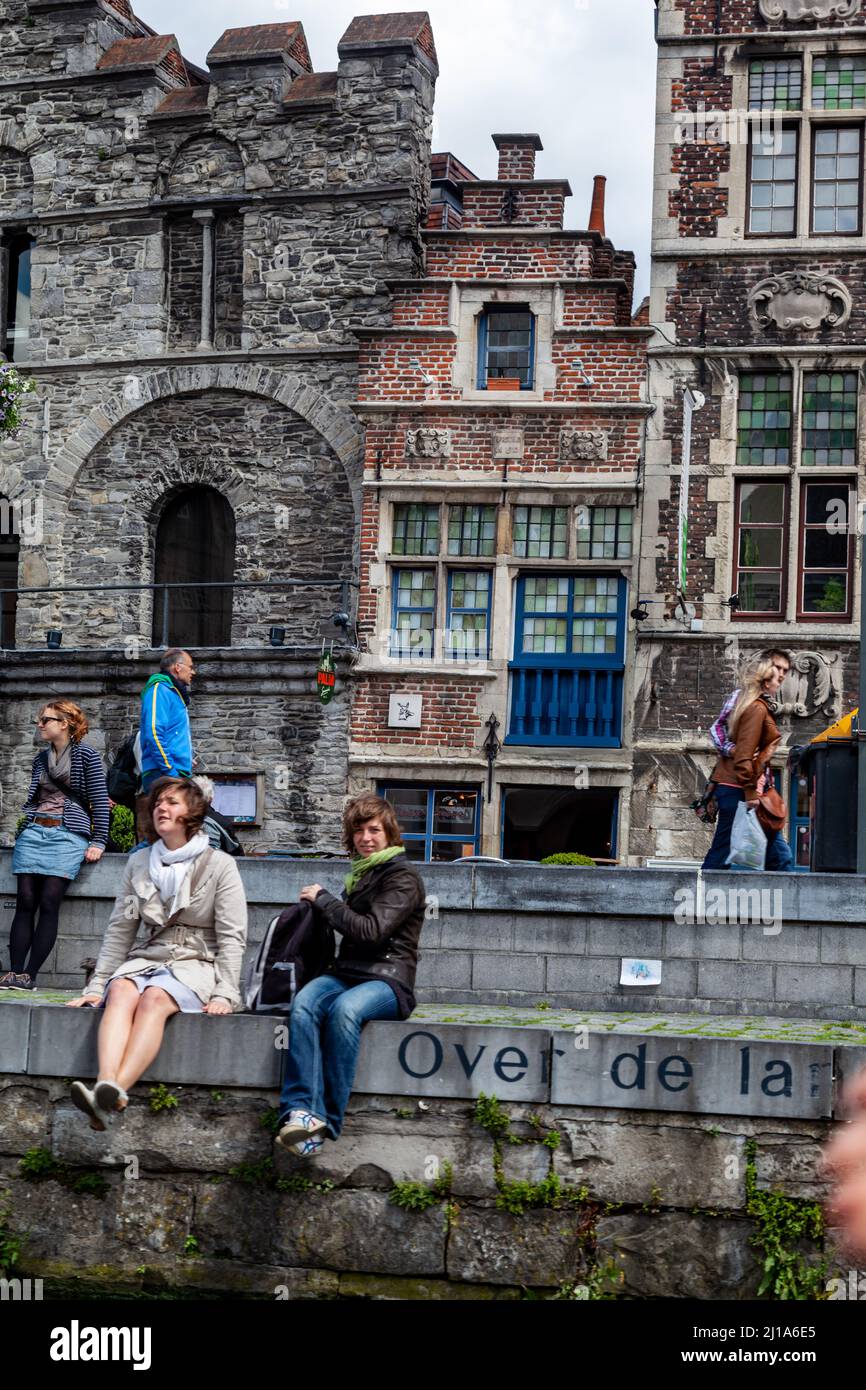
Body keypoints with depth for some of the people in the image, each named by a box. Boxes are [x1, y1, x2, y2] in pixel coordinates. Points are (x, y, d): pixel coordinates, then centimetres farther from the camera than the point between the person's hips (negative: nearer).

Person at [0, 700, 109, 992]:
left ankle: (29, 975, -12)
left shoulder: (86, 755, 0)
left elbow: (100, 800, -3)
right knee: (25, 902, -4)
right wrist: (25, 830, 16)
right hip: (34, 833, 5)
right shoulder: (41, 759, 17)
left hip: (68, 835, -5)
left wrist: (99, 842, -7)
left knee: (48, 903, -12)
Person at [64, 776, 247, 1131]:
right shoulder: (139, 863, 15)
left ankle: (114, 1091, -55)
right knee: (121, 991, -32)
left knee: (154, 997, -35)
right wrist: (97, 985, 5)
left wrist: (225, 995, -15)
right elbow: (119, 931, 14)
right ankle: (106, 1086, -53)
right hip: (147, 958, 3)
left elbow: (232, 937, -3)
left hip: (197, 965, -3)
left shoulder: (219, 865, 2)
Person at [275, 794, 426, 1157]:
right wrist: (321, 903, 13)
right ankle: (301, 1111, -42)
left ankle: (328, 1119, -35)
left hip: (388, 980, -6)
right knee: (304, 1002, -29)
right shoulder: (360, 874, 23)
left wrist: (322, 899, -5)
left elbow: (370, 931, -13)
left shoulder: (403, 877, -1)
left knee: (344, 1008, -39)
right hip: (346, 973, 6)